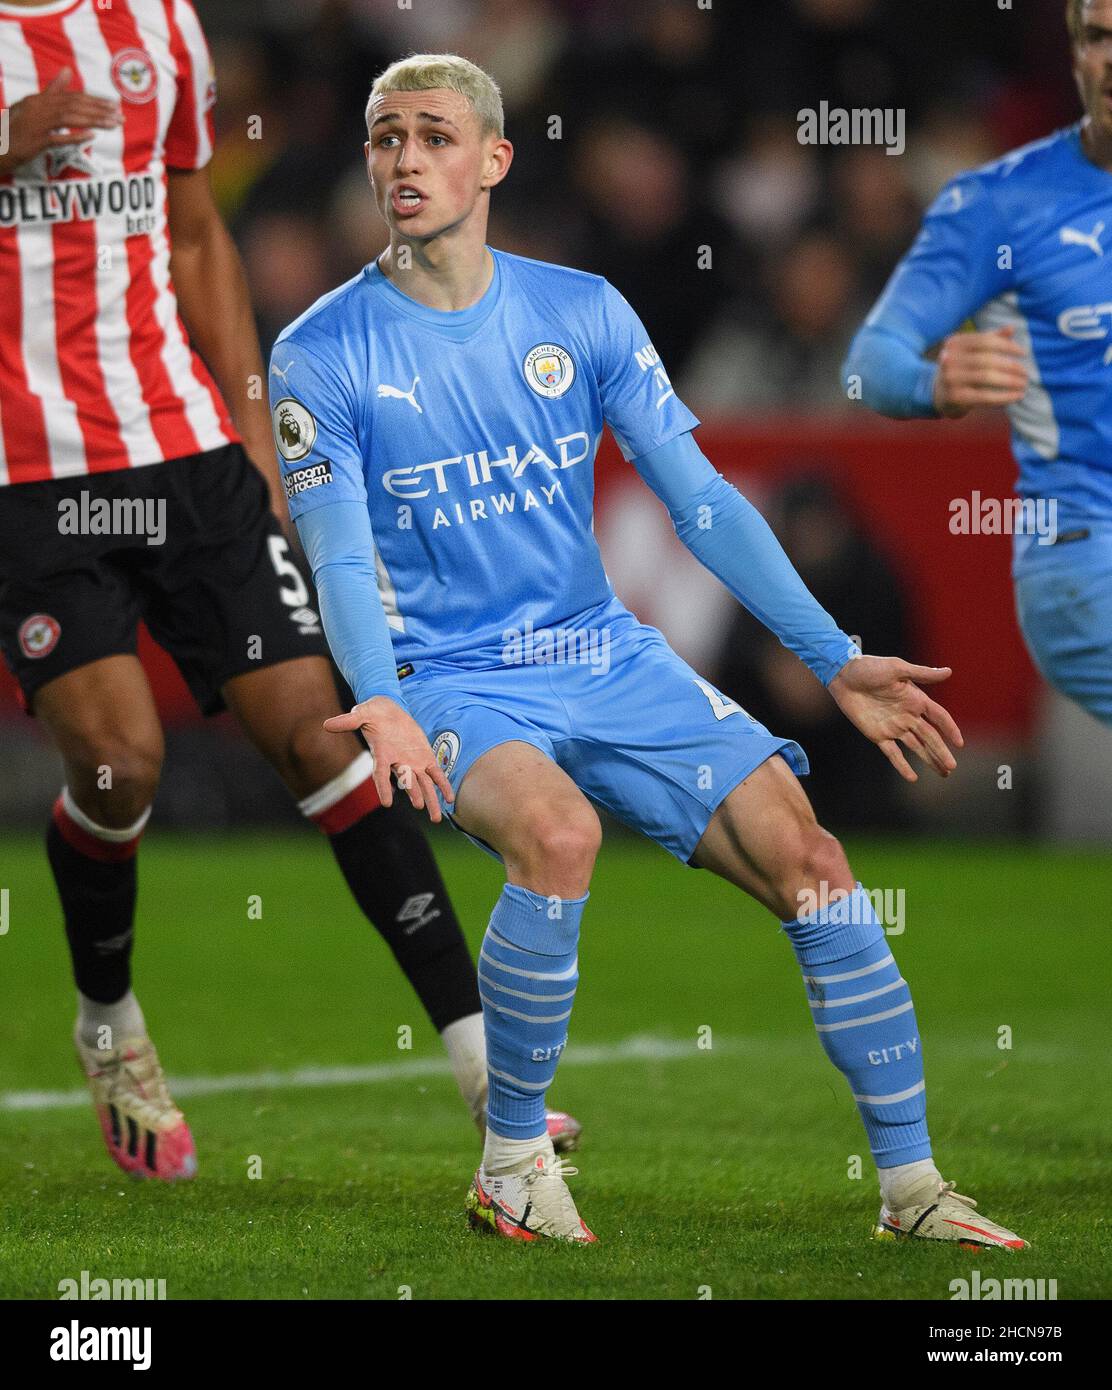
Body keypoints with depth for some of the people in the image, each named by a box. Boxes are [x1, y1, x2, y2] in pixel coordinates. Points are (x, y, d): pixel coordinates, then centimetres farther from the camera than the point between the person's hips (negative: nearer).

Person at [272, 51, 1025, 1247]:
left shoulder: (582, 314, 2)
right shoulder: (322, 355, -6)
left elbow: (700, 499, 3)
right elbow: (342, 560, -12)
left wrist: (836, 662, -3)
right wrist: (380, 701, -32)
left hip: (608, 657, 4)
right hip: (455, 685, -4)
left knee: (806, 857, -11)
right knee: (557, 830, -35)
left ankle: (910, 1185, -1)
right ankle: (512, 1158, -16)